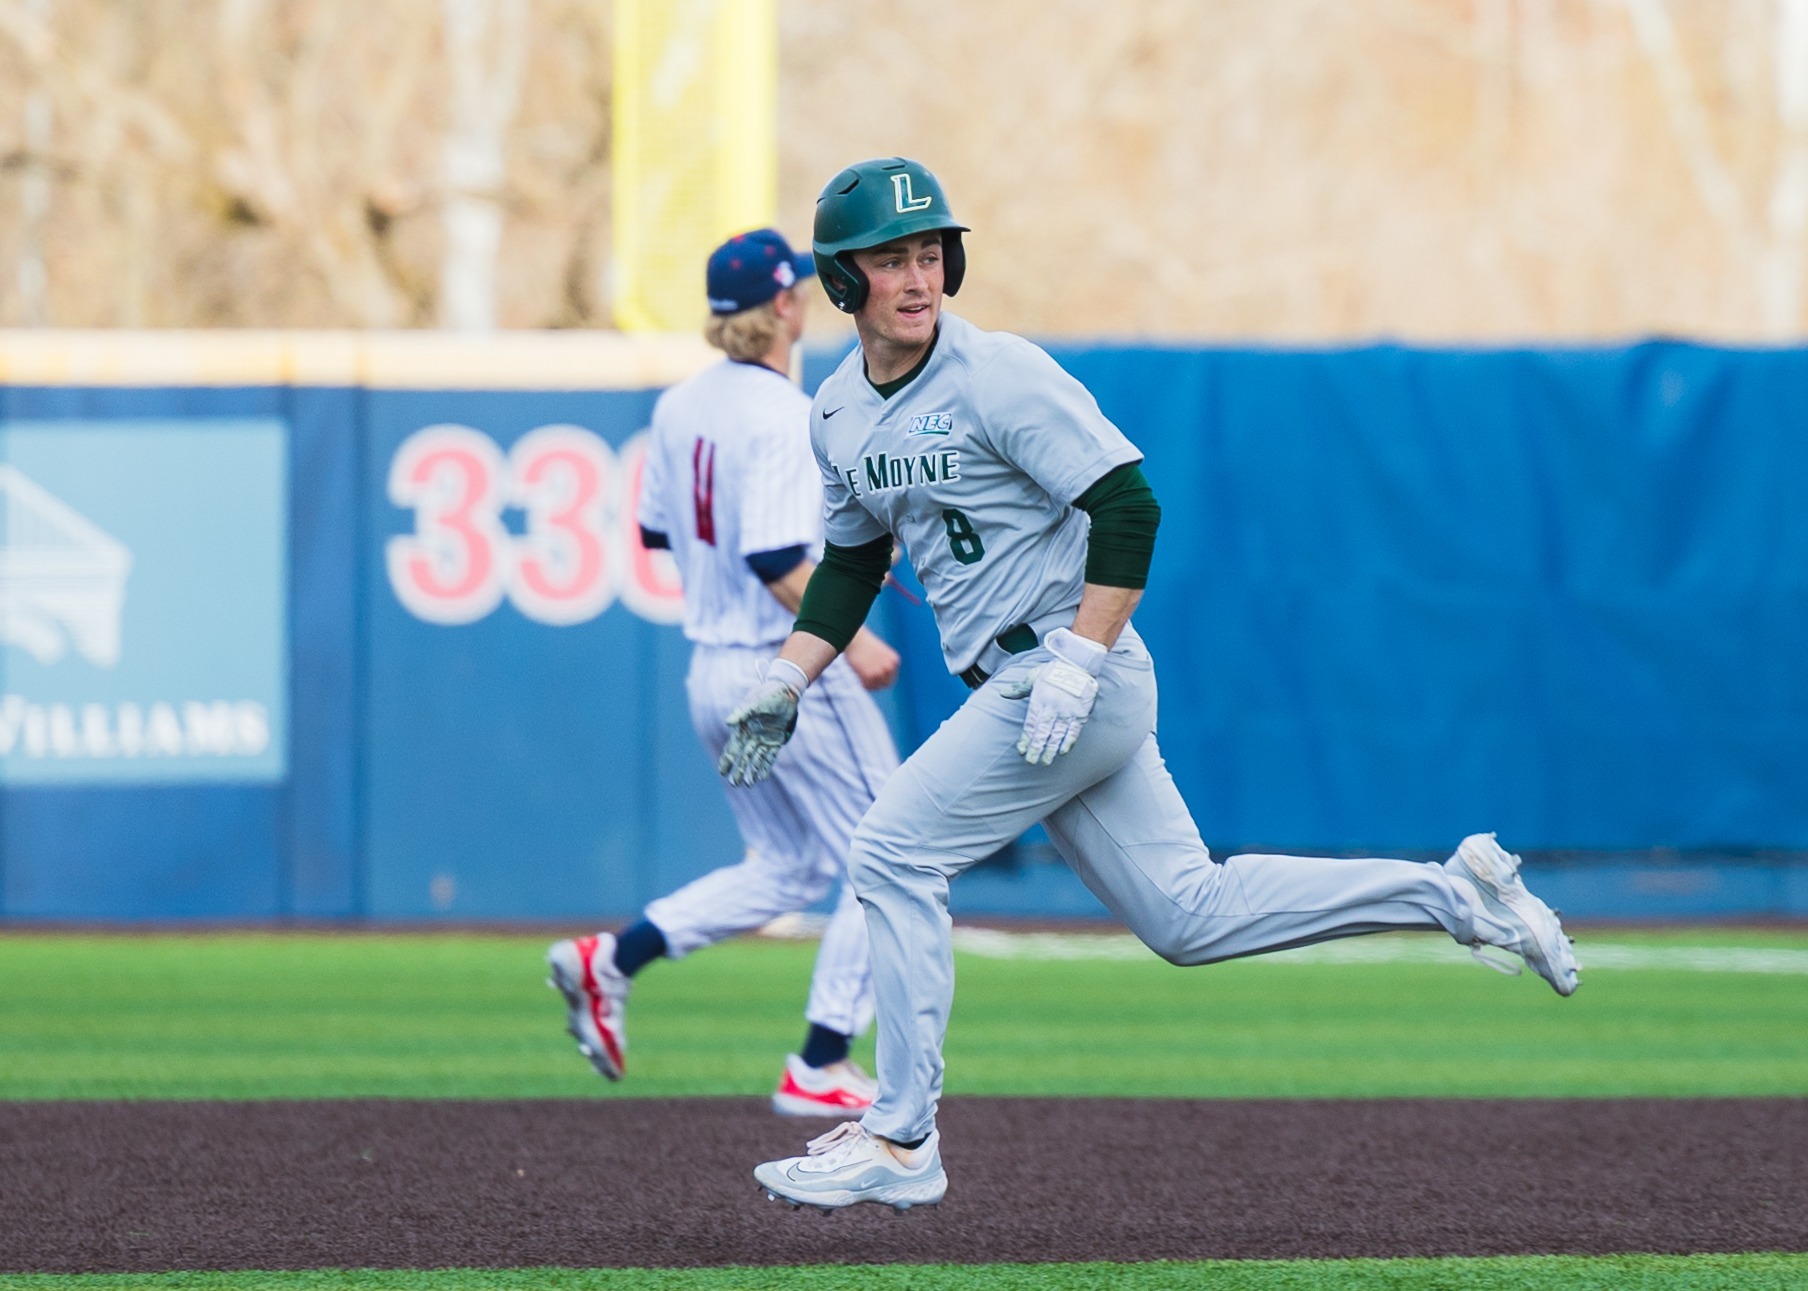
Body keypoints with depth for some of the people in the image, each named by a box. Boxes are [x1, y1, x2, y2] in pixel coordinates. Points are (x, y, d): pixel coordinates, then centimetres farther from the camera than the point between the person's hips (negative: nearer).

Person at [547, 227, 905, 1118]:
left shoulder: (680, 407, 6)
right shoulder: (788, 416, -19)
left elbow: (657, 530, 17)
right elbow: (775, 562, -26)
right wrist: (854, 638, -21)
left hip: (711, 670, 8)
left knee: (787, 869, 20)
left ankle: (612, 958, 6)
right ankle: (821, 1068, 3)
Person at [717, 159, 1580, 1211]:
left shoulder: (1000, 375, -15)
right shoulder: (839, 412, 9)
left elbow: (1128, 505, -18)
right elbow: (854, 561, 23)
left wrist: (1075, 668, -23)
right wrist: (784, 687, 14)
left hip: (1085, 680, -8)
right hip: (1016, 690, 8)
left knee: (894, 856, -11)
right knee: (1185, 915, 8)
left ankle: (902, 1143, -4)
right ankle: (1451, 892, 17)